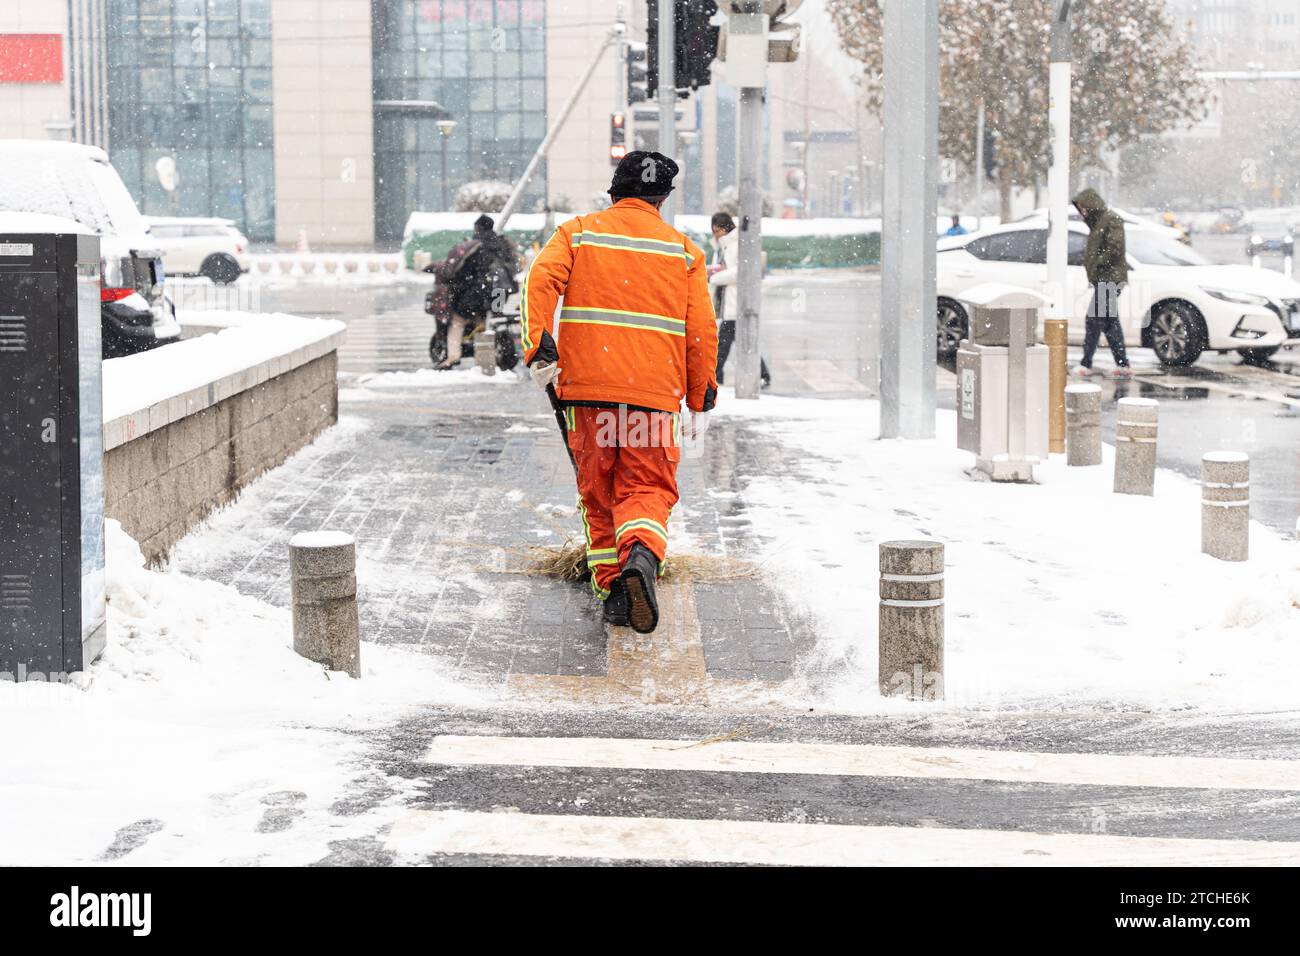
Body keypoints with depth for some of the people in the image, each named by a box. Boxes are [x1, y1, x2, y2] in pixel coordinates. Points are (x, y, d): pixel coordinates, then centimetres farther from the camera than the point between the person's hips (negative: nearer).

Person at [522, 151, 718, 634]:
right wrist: (701, 399, 15)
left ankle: (612, 586, 11)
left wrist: (540, 349, -11)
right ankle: (641, 555, -27)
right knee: (647, 487, 3)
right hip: (656, 392, 0)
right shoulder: (683, 250, 12)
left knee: (597, 490, 14)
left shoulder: (578, 232, 11)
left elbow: (542, 281, -7)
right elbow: (702, 330, 8)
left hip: (586, 382, 1)